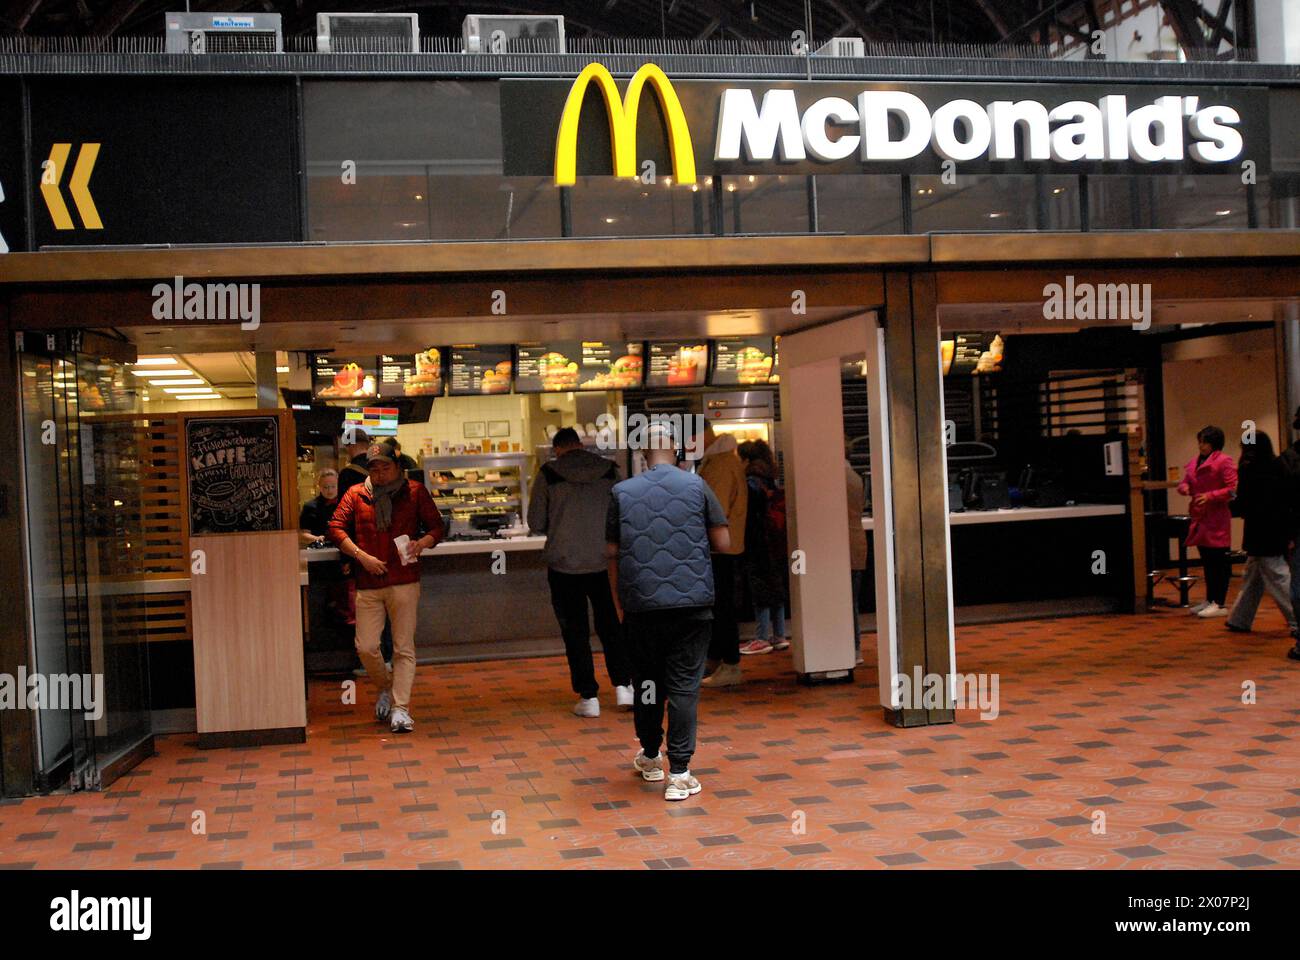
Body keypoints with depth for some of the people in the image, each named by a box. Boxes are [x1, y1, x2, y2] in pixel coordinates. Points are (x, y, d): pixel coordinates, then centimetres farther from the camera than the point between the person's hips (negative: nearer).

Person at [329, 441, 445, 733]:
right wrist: (362, 556, -8)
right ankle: (384, 689, 27)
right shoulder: (356, 495, 8)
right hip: (368, 585, 2)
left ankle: (400, 707, 4)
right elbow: (336, 528, 4)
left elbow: (437, 527, 8)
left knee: (404, 648, -1)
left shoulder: (415, 492, 6)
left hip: (405, 581, -1)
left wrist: (422, 542, -13)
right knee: (366, 647, 0)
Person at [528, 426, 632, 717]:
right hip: (605, 562, 2)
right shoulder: (611, 470, 0)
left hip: (564, 565, -2)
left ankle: (588, 697, 8)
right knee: (611, 626, 16)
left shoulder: (548, 475, -5)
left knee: (575, 631, 7)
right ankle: (623, 684, 8)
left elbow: (535, 523, -3)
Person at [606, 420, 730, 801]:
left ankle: (650, 757, 31)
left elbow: (611, 552, 5)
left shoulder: (622, 492, 2)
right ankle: (678, 773, -1)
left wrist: (618, 603, 14)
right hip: (692, 601, -1)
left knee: (646, 680, 16)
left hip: (641, 603, 2)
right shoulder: (696, 486, -1)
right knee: (684, 684, 1)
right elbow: (722, 542, 0)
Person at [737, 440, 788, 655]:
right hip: (775, 546, 8)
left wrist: (746, 546, -12)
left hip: (758, 545, -8)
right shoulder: (770, 481, 12)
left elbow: (749, 518, -16)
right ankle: (779, 636, 17)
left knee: (761, 589, -4)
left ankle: (762, 639, -1)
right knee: (776, 587, 12)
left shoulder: (751, 483, -13)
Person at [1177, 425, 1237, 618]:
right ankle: (1210, 600, 24)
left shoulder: (1224, 461, -7)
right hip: (1199, 519, 7)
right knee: (1207, 561, 15)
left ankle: (1220, 604, 0)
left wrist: (1210, 496, -19)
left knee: (1219, 562, -3)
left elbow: (1233, 489, -12)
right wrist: (1184, 487, -4)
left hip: (1217, 520, -7)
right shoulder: (1194, 462, 14)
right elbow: (1185, 482, 19)